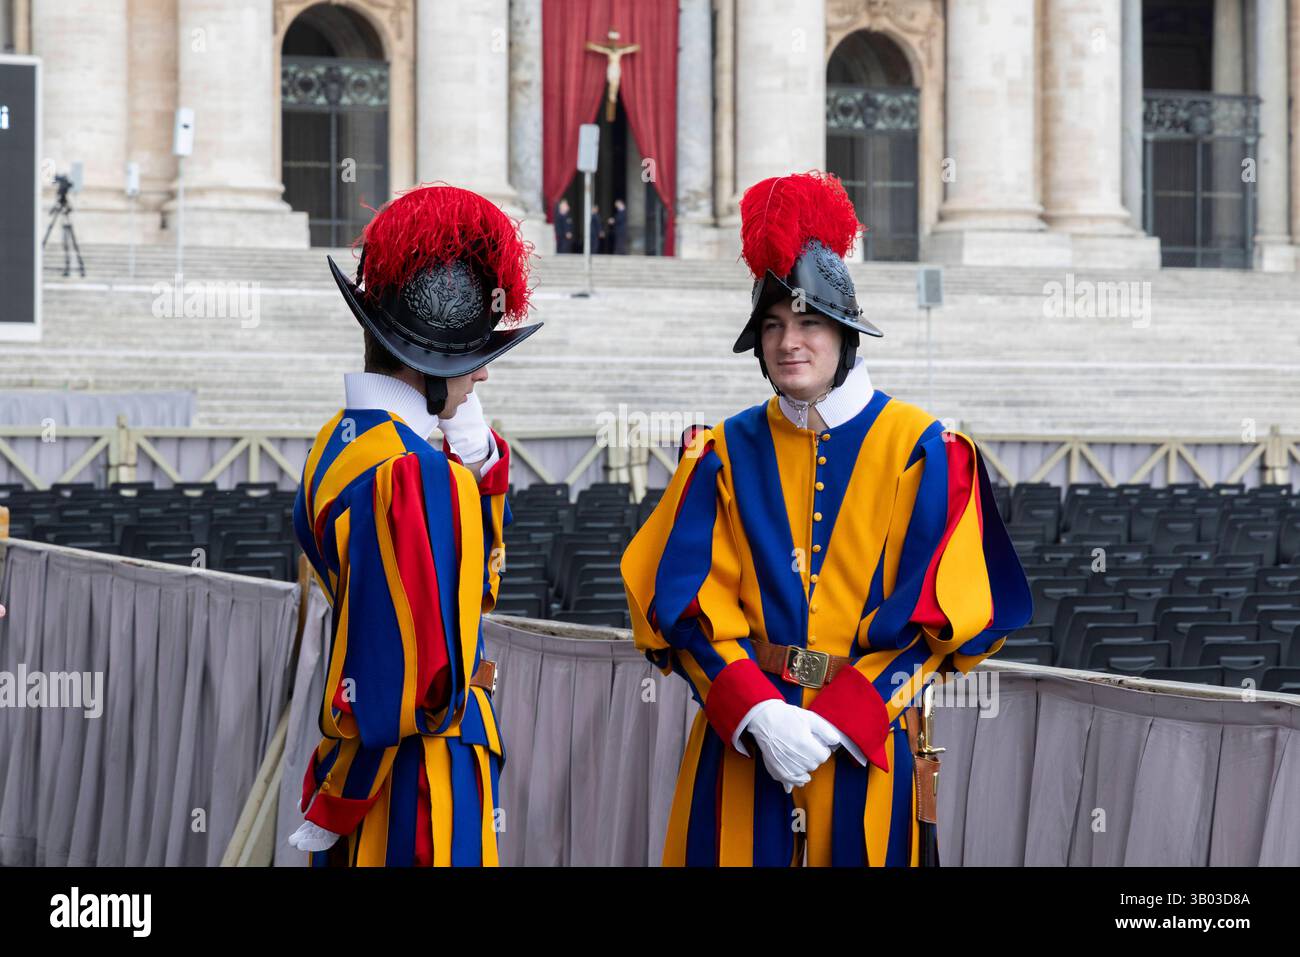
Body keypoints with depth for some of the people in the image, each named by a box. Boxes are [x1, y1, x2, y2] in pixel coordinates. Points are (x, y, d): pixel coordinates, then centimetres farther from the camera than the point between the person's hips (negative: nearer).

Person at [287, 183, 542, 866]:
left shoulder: (336, 445, 7)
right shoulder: (414, 476, -21)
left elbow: (468, 587, 18)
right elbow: (413, 685, -23)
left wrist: (479, 463, 3)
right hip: (424, 785, -9)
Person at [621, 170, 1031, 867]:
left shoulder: (921, 450, -1)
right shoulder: (725, 451, 5)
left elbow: (936, 618, -5)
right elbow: (687, 603, 0)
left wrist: (839, 722, -14)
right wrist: (758, 712, -15)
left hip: (867, 747, -1)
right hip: (741, 744, 2)